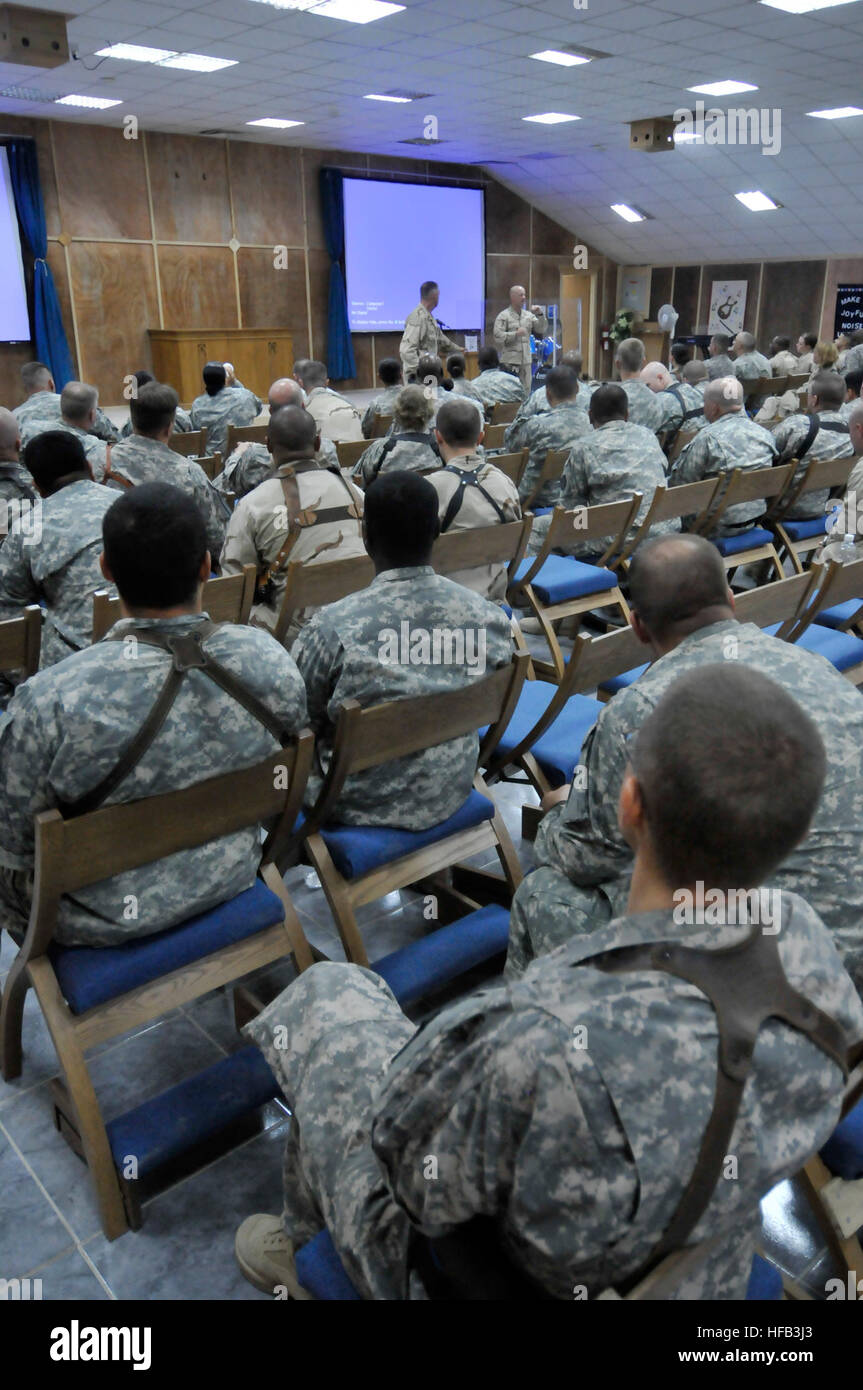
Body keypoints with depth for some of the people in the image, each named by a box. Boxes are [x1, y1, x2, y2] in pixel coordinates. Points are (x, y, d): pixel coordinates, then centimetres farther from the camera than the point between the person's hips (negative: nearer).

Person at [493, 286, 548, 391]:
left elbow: (542, 331, 10)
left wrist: (540, 315, -2)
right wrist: (516, 333, -15)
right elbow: (498, 336, -12)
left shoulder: (529, 315, 12)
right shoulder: (503, 316, -2)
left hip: (525, 361, 5)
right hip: (509, 362, -5)